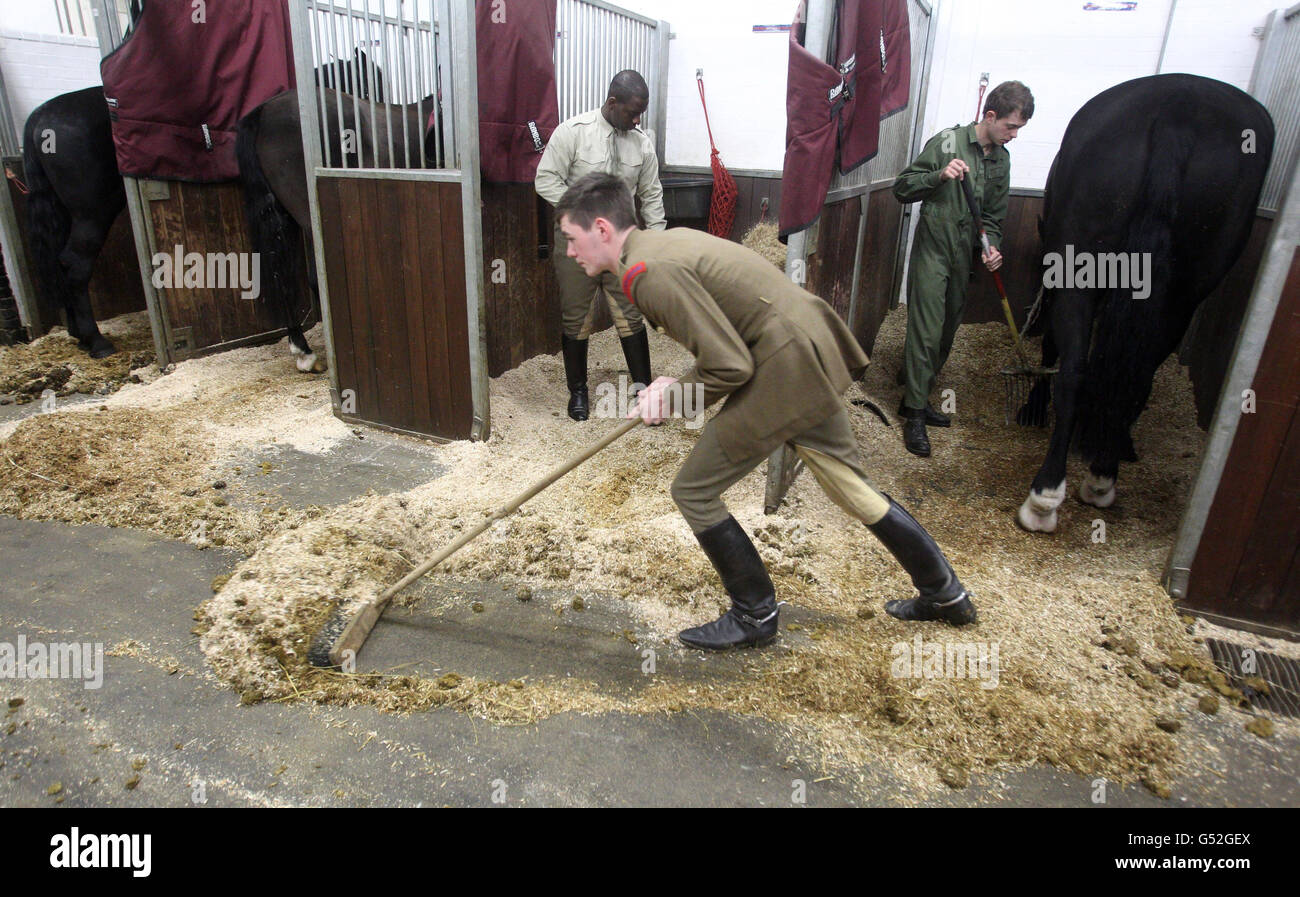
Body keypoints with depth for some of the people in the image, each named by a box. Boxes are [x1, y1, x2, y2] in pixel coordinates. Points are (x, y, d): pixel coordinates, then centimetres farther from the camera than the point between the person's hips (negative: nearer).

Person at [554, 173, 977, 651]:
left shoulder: (648, 272, -18)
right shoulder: (671, 238, 13)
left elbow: (729, 367, -21)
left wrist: (675, 395, -4)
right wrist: (677, 384, 5)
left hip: (784, 368, -10)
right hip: (812, 354, 10)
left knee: (693, 491, 2)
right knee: (851, 486, 22)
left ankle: (755, 616, 19)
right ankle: (945, 594, 38)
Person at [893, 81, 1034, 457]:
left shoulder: (1001, 160, 12)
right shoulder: (947, 142, -7)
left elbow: (992, 215, 17)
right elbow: (902, 187, -8)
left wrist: (991, 246, -1)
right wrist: (940, 175, -24)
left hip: (964, 255, 7)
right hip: (932, 249, -7)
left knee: (946, 333, 10)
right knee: (926, 332, -10)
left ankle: (917, 399, 23)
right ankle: (914, 415, -3)